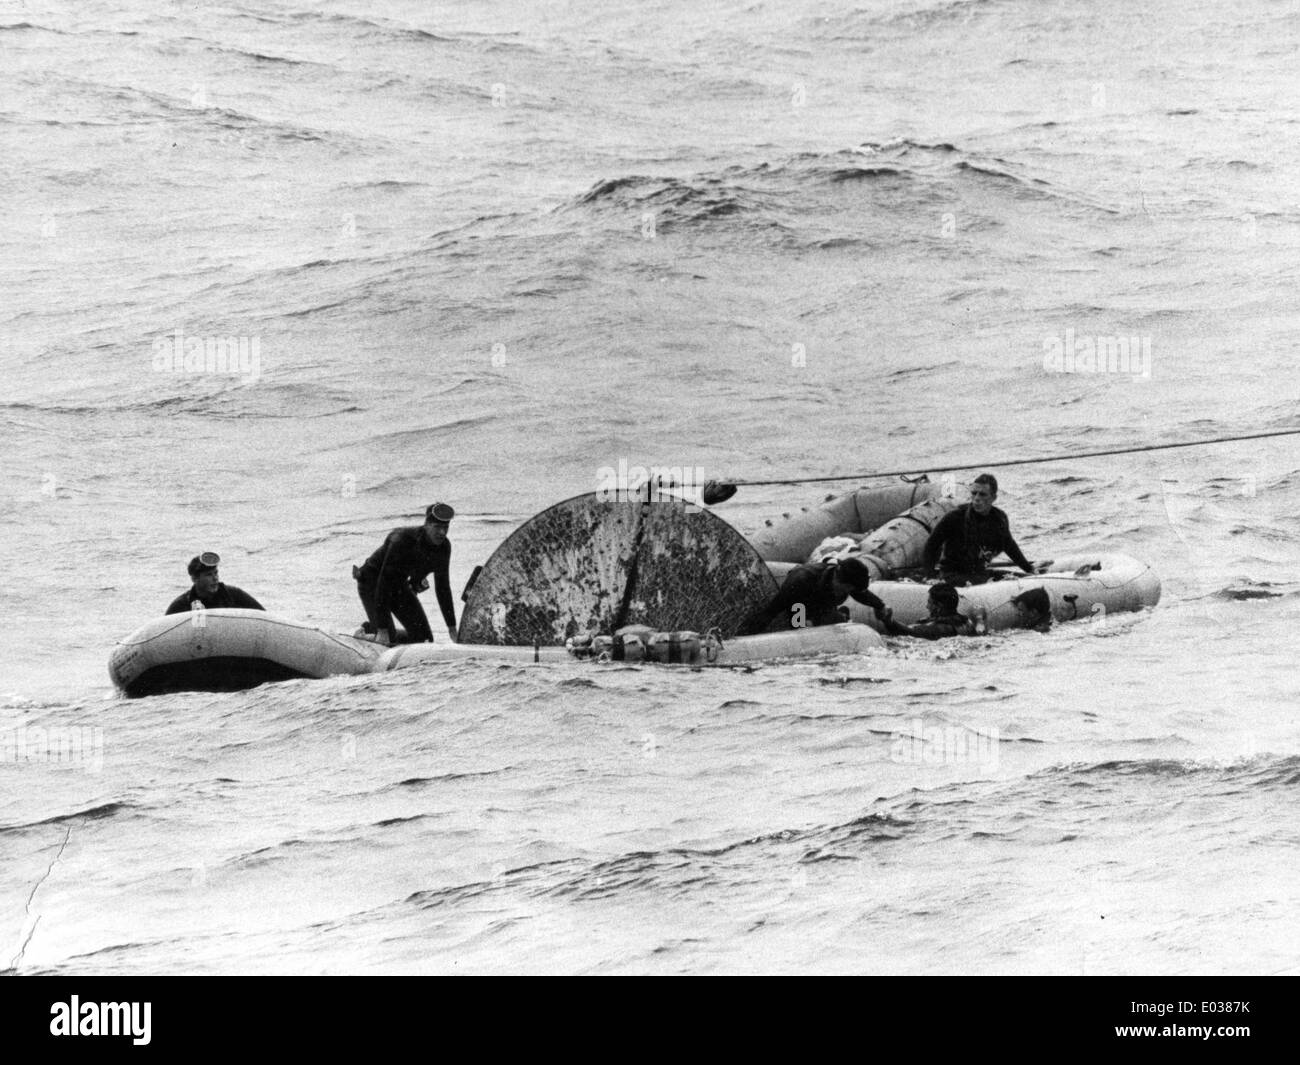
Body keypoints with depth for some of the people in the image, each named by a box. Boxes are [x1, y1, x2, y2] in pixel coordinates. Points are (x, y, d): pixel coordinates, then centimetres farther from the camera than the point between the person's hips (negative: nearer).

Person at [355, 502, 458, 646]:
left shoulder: (444, 546, -13)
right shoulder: (403, 540, -34)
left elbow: (442, 587, 1)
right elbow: (384, 583, -34)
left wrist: (452, 627, 1)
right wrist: (382, 629, -38)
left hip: (400, 585, 7)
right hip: (372, 584, -7)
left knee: (424, 639, -2)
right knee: (387, 641, -21)